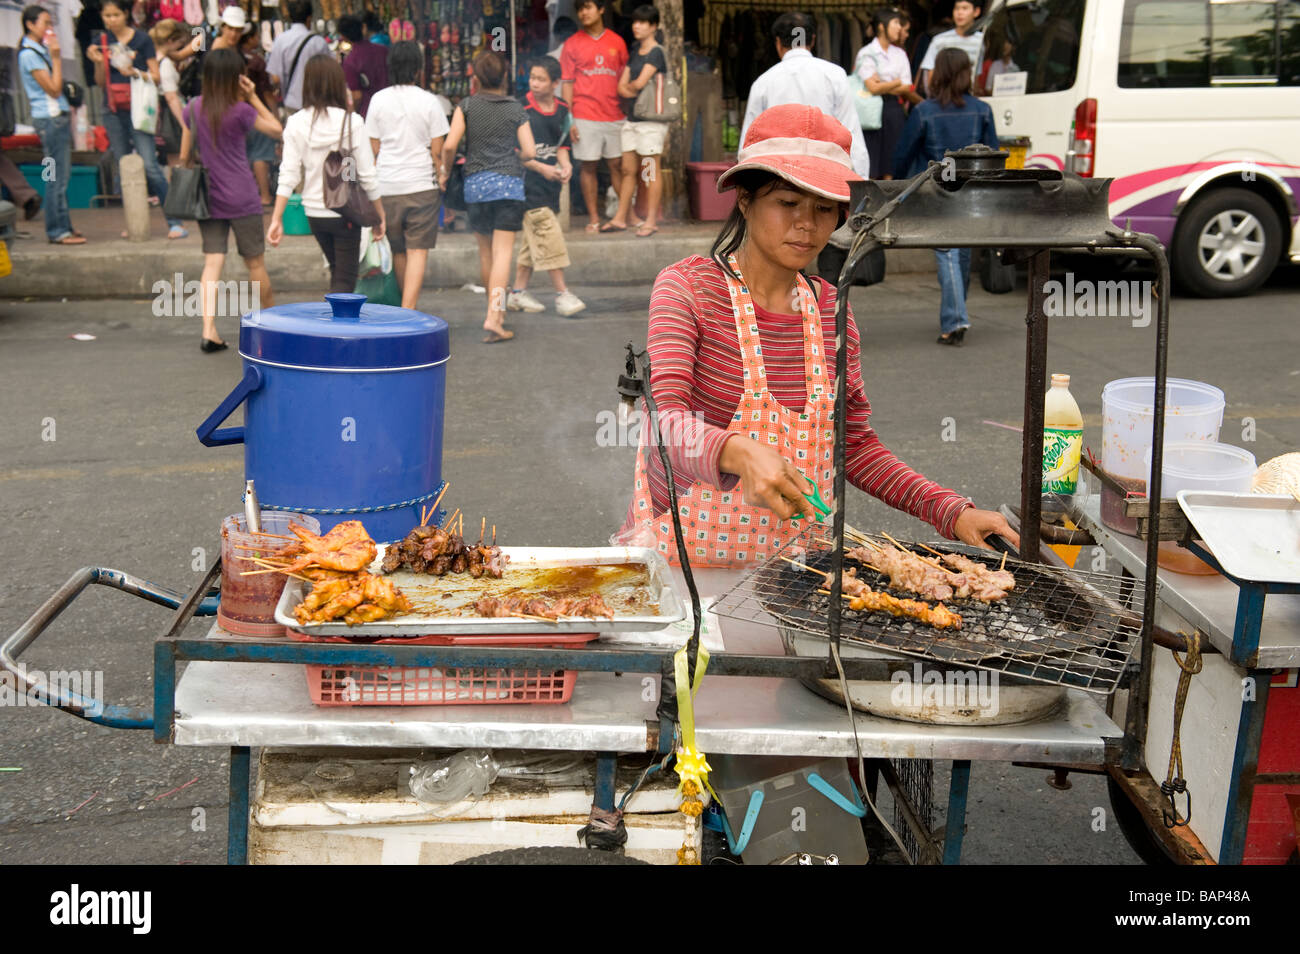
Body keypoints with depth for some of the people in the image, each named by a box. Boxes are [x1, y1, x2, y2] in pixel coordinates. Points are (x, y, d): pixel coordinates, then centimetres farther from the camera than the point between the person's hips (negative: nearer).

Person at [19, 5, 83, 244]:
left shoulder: (40, 50, 17)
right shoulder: (29, 55, -12)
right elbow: (53, 89, -16)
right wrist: (56, 57, -14)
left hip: (58, 117, 10)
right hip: (49, 119, -10)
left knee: (62, 176, 11)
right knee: (57, 177, -8)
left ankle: (63, 227, 16)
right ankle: (57, 231, -5)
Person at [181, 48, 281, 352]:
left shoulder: (193, 108, 4)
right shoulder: (240, 111, -11)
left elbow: (184, 155, 9)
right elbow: (276, 129, 1)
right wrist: (253, 97, 0)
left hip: (207, 198, 4)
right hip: (241, 199, -4)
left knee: (212, 262, 1)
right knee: (255, 263, 9)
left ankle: (208, 330, -11)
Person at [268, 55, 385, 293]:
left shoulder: (296, 124, -6)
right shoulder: (351, 122, -13)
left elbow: (288, 175, -7)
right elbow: (367, 176, -9)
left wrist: (276, 219, -3)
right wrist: (380, 216, 2)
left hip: (314, 212, 4)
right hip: (346, 212, -4)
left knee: (337, 271, 24)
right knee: (345, 279, 4)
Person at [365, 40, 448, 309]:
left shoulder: (379, 100, 2)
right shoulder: (429, 101, -3)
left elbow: (374, 149, 5)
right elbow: (437, 150, -2)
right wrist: (442, 181, 12)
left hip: (387, 186, 2)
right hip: (422, 185, -2)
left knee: (397, 250, 15)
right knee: (418, 251, -2)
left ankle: (405, 307, 27)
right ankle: (408, 310, -12)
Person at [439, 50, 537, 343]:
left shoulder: (467, 105, 0)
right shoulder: (515, 109, 1)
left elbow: (450, 145, -9)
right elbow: (529, 151, -2)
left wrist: (444, 171, 9)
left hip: (475, 183, 2)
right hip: (508, 182, -1)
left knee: (485, 251, 16)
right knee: (502, 252, -6)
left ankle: (496, 309, 28)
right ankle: (494, 316, -19)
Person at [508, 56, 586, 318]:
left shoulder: (561, 110, 7)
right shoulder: (521, 110, -11)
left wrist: (566, 165, -2)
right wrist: (542, 168, -15)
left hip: (550, 185, 7)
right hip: (529, 184, -7)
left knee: (533, 240, 11)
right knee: (549, 236, -11)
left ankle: (518, 292, 20)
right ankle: (562, 294, -8)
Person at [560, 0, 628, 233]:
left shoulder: (617, 42, 9)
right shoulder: (572, 44, 5)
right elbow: (567, 83, 3)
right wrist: (569, 119, -4)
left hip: (614, 115, 1)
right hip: (585, 116, -1)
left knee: (618, 165, 2)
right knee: (588, 167, 0)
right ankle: (594, 219, 5)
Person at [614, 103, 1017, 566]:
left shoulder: (830, 310, 7)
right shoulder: (688, 287, -7)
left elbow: (855, 443, 13)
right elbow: (665, 421, -20)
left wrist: (952, 511, 1)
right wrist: (739, 453, -40)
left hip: (793, 565, 4)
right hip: (686, 557, -3)